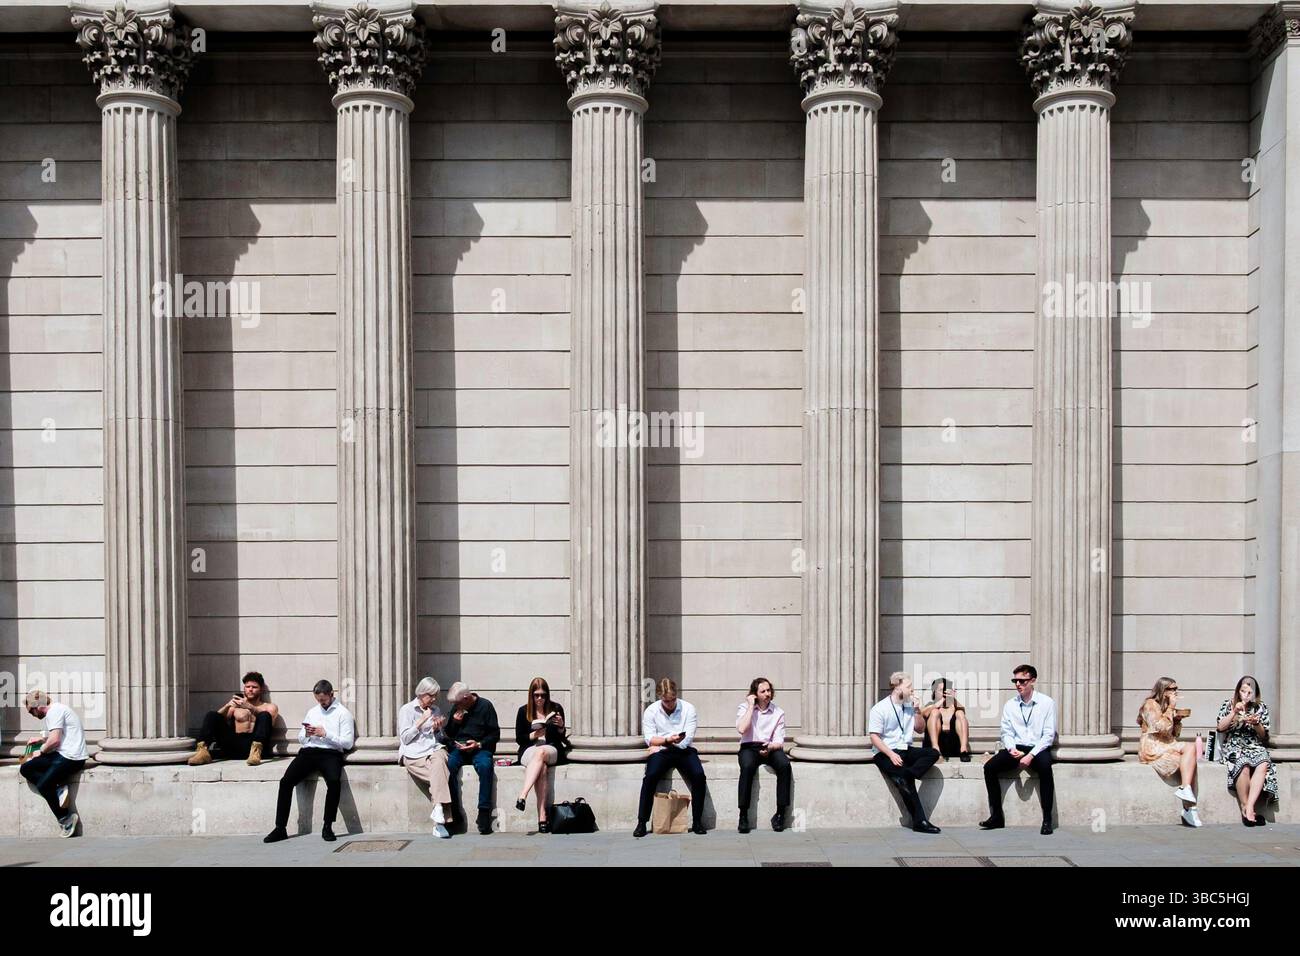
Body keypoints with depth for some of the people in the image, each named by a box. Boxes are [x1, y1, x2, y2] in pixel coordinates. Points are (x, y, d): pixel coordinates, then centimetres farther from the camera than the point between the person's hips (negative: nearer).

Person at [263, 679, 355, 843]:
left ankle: (327, 827, -24)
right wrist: (306, 734, 4)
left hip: (330, 753, -4)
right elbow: (300, 739, 27)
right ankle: (280, 829, -17)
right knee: (285, 781, -21)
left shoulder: (343, 713, 7)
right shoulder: (312, 712, 25)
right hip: (308, 752, 4)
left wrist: (325, 734, -10)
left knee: (334, 781, -35)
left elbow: (348, 743, -2)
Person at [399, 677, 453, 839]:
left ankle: (438, 810, -41)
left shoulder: (436, 711, 22)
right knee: (440, 777, -30)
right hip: (413, 755, -3)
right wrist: (422, 720, -6)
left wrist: (437, 729, 3)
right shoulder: (407, 710, 7)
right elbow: (405, 738, -1)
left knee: (438, 759, -35)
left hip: (434, 750, 3)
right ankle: (440, 820, -31)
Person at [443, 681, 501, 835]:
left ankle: (484, 813, -32)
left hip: (480, 748, -3)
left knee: (485, 766, -37)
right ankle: (454, 812, -27)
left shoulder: (485, 706, 1)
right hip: (458, 748, 3)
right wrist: (454, 722, 0)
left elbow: (495, 734, 0)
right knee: (448, 765, -31)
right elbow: (448, 734, 20)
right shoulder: (456, 708, 14)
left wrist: (479, 744, -15)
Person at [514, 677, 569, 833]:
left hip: (552, 750, 0)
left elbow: (561, 738, 9)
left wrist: (561, 727, -12)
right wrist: (533, 735, -11)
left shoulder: (556, 709, 9)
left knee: (541, 752, -38)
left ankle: (522, 797, -50)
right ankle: (542, 817, -44)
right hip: (529, 751, 0)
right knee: (541, 767, -35)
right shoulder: (523, 711, 8)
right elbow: (519, 738, 7)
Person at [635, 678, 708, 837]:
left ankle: (697, 822, -15)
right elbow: (649, 739, -3)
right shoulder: (651, 711, 3)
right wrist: (667, 740, -22)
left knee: (699, 775, -26)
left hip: (684, 751, 0)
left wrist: (661, 743, -8)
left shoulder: (688, 709, 1)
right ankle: (642, 823, -22)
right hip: (660, 752, 0)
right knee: (650, 776, -29)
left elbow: (688, 739, -4)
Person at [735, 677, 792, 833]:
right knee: (747, 767, -35)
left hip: (771, 748, 2)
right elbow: (742, 729, -16)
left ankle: (780, 813, -23)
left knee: (785, 765, -30)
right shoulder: (744, 707, 4)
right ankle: (743, 815, -30)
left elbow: (779, 742, 2)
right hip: (749, 748, -2)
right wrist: (751, 707, -10)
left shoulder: (778, 713, 8)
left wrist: (770, 748, -21)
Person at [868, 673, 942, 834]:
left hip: (906, 750, 7)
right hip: (886, 753, -7)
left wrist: (917, 710, 4)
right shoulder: (880, 709, -7)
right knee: (907, 782, -29)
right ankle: (919, 821, -27)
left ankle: (904, 777, -34)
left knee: (933, 753, -19)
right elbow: (874, 737, -12)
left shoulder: (909, 706, 13)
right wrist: (891, 754, -23)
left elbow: (920, 729, 20)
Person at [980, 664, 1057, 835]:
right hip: (1016, 748, 4)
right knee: (989, 767, -20)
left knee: (1045, 768, -37)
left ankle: (1047, 819, -28)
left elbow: (1049, 735, -7)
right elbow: (1006, 732, 9)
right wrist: (1012, 749, -13)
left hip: (1038, 749, -4)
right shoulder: (1010, 705, 10)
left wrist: (1031, 755, -18)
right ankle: (997, 816, -11)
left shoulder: (1047, 703, -2)